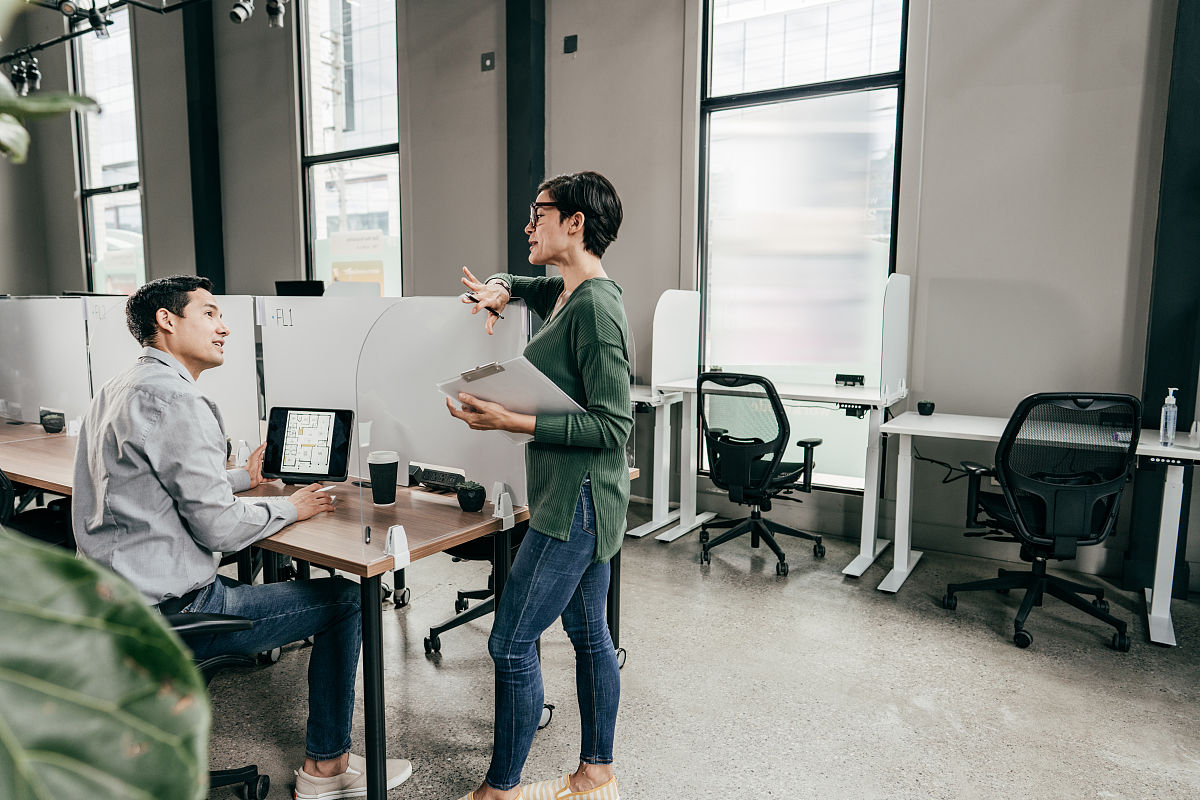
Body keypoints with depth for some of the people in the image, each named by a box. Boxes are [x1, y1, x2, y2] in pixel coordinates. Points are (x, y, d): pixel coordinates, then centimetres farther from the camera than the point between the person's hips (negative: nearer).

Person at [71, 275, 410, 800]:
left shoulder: (120, 389, 11)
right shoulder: (173, 398, -22)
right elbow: (220, 528, -22)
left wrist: (243, 477, 23)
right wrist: (291, 508, -5)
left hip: (115, 597, 11)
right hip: (168, 613, -10)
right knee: (345, 598, -2)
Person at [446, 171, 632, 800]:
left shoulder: (595, 305, -19)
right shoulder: (565, 291, 11)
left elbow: (612, 425, -22)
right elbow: (517, 283, 32)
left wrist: (510, 421, -23)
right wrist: (498, 291, 8)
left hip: (576, 500, -10)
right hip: (576, 498, 10)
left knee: (511, 644, 0)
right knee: (588, 634, 18)